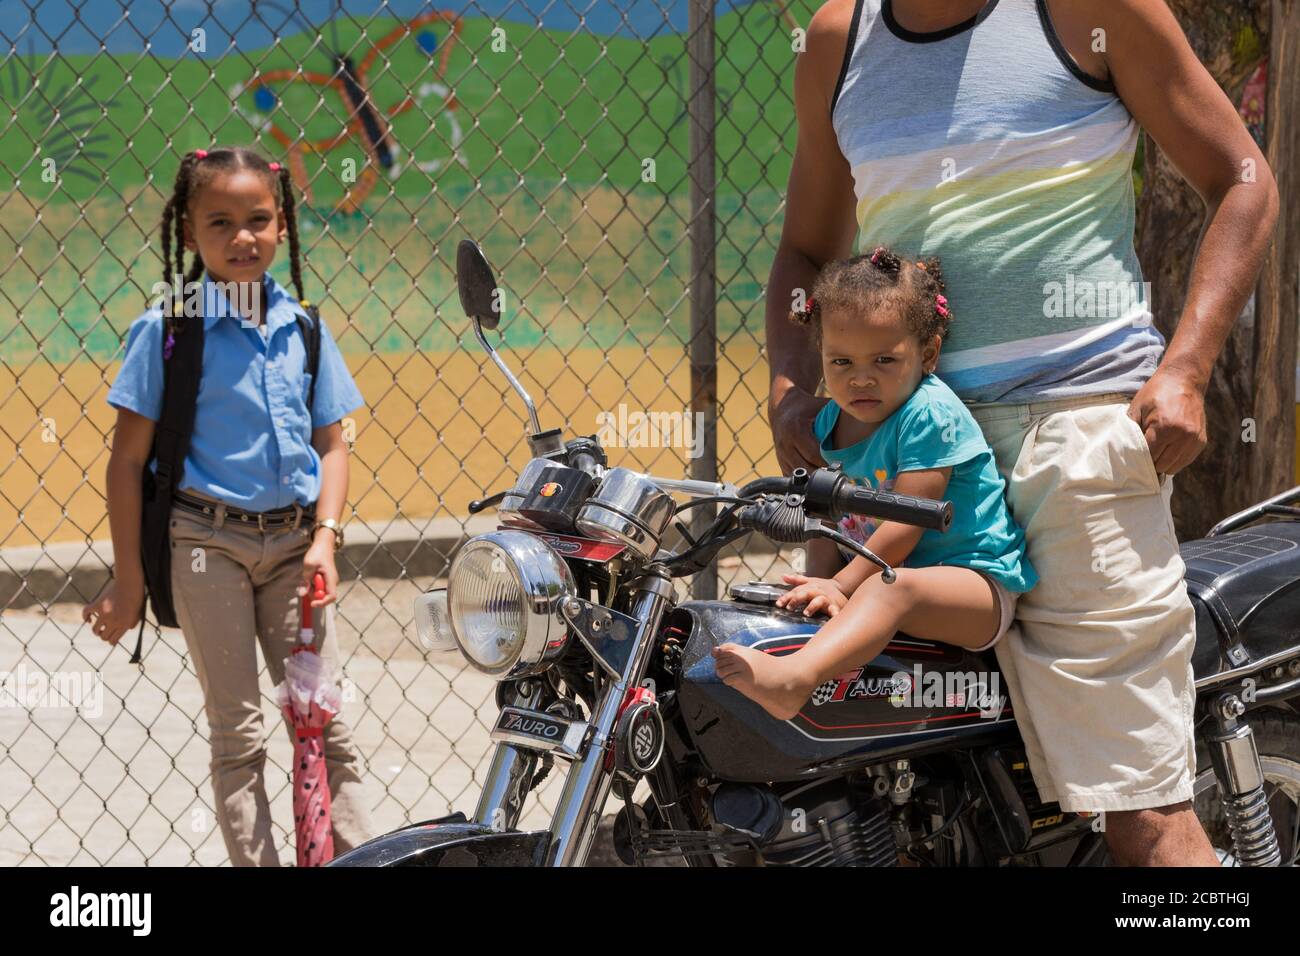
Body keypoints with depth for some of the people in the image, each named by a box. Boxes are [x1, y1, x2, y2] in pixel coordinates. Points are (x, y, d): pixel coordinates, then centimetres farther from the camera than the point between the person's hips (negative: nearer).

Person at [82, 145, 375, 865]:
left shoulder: (301, 327, 4)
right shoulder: (168, 331, -7)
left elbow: (330, 443, 8)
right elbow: (128, 460, -5)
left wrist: (324, 538, -6)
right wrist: (128, 579, -7)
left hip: (291, 544, 3)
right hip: (208, 543, -3)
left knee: (326, 724, 5)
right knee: (237, 734, 3)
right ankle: (255, 861, 9)